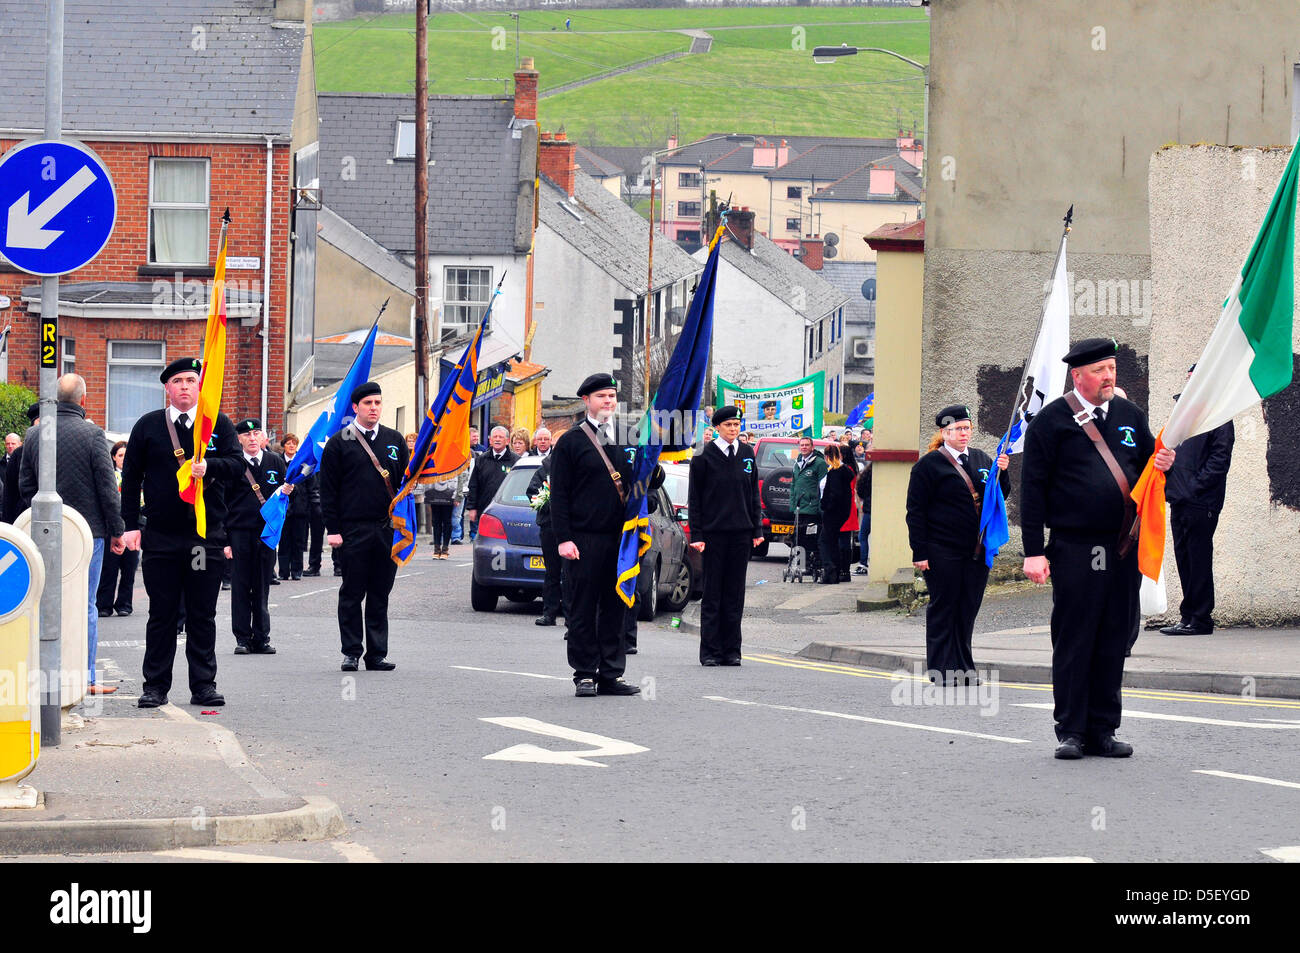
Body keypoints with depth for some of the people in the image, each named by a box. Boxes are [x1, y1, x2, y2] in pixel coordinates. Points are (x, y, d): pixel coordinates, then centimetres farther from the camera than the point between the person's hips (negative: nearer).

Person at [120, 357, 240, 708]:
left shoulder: (219, 424, 7)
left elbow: (235, 462, -3)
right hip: (160, 536, 0)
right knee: (161, 614, 4)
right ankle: (156, 686, 10)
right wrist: (130, 525, 0)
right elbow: (131, 477, 7)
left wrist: (209, 466, -24)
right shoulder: (148, 426, 6)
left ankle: (204, 685, 10)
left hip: (207, 535, 0)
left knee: (203, 615, 4)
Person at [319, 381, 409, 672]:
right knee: (352, 594, 0)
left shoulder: (395, 441, 12)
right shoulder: (340, 443, 1)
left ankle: (377, 653, 10)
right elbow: (328, 489, 0)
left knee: (380, 595, 6)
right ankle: (351, 652, 7)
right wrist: (333, 529, -7)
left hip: (388, 528, 3)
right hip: (353, 529, -3)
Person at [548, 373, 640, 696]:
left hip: (620, 537, 5)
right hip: (584, 539, -5)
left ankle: (611, 675, 12)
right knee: (583, 610, -1)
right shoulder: (571, 441, -1)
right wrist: (563, 538, -12)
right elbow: (559, 493, -4)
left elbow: (635, 486, 19)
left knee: (615, 609, 7)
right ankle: (585, 676, 5)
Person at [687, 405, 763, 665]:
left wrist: (757, 529, 8)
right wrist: (696, 534, -8)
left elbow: (753, 494, 14)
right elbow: (694, 498, -2)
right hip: (713, 533, -4)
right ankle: (710, 651, 4)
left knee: (735, 592, 6)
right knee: (712, 593, 0)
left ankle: (732, 650, 11)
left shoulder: (747, 454, 9)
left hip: (741, 532, 4)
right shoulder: (705, 456, -3)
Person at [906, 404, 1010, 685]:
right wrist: (919, 552, -11)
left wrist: (1001, 473, -4)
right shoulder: (928, 465, -3)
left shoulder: (981, 460, 14)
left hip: (977, 552, 5)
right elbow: (915, 511, -5)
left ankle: (962, 667, 17)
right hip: (943, 553, -5)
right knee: (943, 609, 1)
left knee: (968, 609, 9)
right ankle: (941, 669, 7)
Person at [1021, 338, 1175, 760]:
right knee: (1073, 642, -1)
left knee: (1113, 642, 7)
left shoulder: (1130, 416, 13)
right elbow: (1033, 487, -3)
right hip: (1073, 550, -5)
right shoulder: (1052, 421, -2)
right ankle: (1071, 732, 6)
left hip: (1123, 550, 5)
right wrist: (1034, 551, -8)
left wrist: (1162, 464, -4)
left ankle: (1102, 730, 14)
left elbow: (1145, 470, 22)